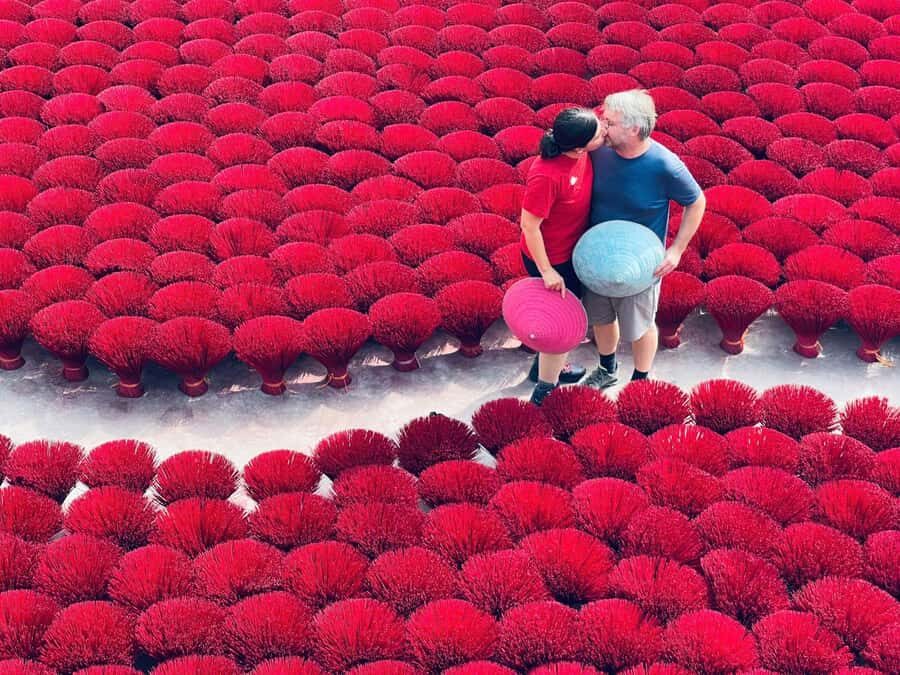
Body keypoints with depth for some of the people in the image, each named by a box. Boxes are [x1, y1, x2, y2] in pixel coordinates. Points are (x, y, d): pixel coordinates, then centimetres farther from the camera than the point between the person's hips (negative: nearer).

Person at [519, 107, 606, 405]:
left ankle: (548, 366, 51)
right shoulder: (547, 176, -37)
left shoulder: (581, 155, -13)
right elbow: (529, 225, -27)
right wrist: (546, 272, -21)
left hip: (572, 248, 8)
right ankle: (545, 390, 27)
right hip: (551, 258, -8)